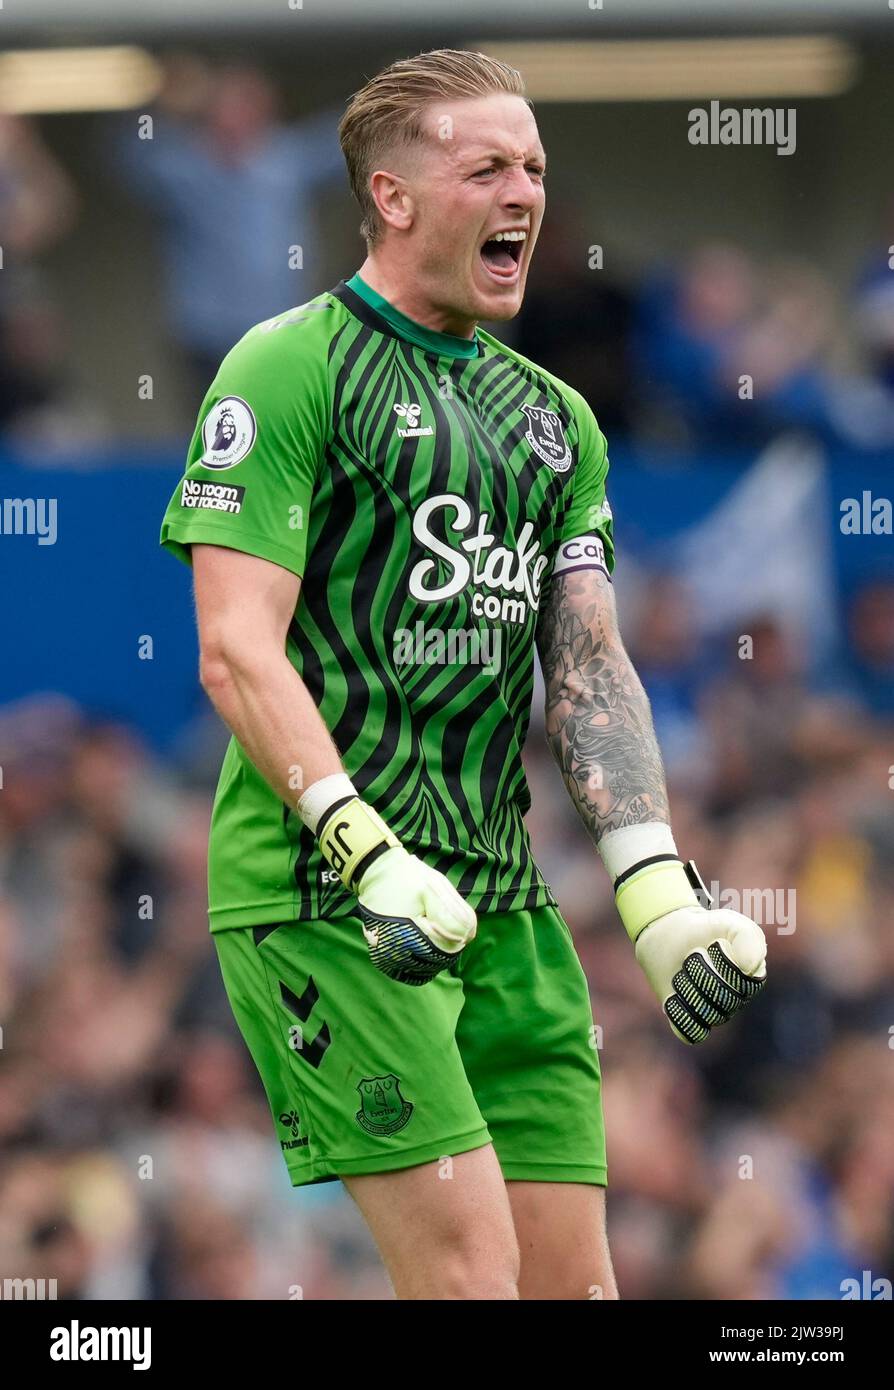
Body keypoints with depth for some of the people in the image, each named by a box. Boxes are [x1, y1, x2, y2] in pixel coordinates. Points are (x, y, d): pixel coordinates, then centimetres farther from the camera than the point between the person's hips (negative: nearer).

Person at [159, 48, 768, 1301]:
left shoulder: (554, 418, 18)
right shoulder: (291, 368, -4)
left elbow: (588, 669, 14)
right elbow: (237, 649, -12)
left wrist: (657, 890, -1)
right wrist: (367, 856, -23)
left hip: (502, 898, 7)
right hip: (319, 888, -7)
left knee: (575, 1277, 2)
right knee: (472, 1266, -16)